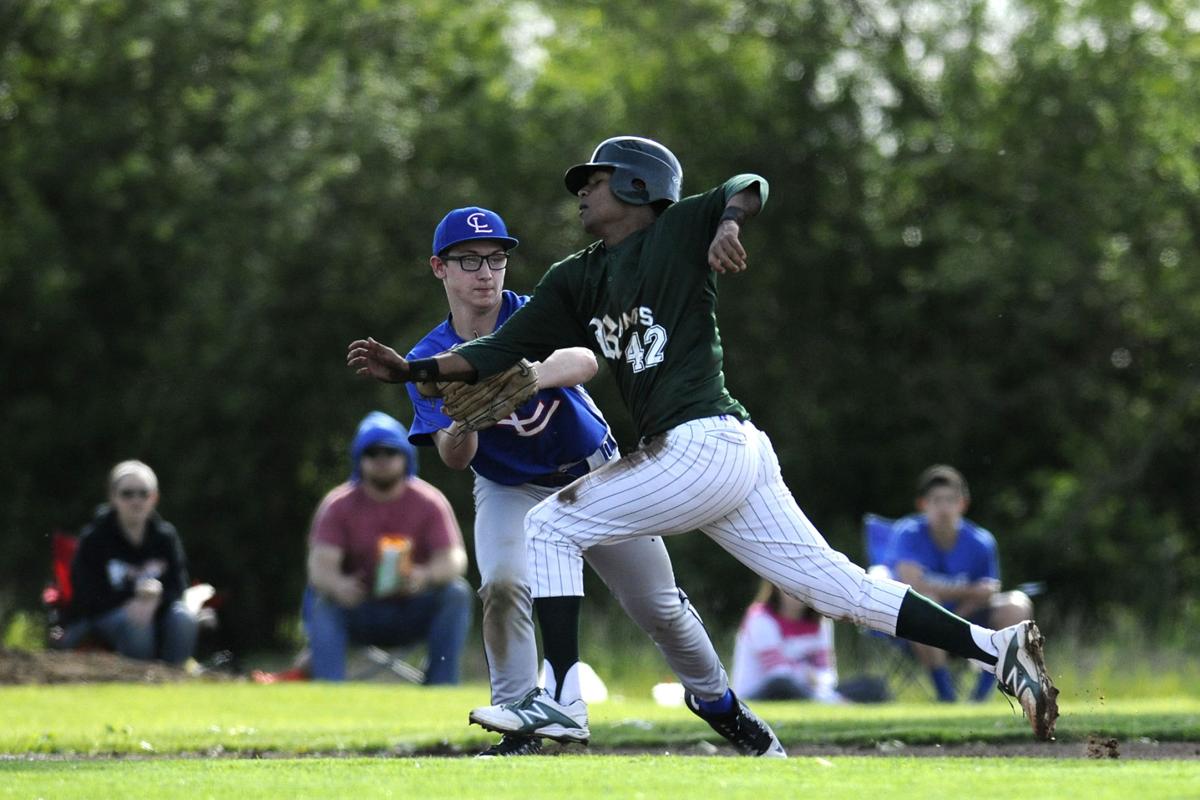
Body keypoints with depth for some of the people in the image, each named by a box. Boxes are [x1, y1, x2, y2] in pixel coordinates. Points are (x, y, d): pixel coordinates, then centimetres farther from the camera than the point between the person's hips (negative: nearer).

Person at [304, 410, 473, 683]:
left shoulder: (430, 502, -4)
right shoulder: (339, 505, -5)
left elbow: (454, 557, -16)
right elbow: (320, 564, -17)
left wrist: (426, 576, -41)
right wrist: (338, 585, -44)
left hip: (413, 612, 1)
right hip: (358, 613, -1)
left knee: (456, 593, -26)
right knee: (322, 602, -31)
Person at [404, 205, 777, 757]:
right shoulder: (429, 360, -14)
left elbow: (585, 361, -40)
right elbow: (456, 459, -24)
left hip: (594, 473, 0)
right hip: (511, 490, 0)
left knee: (659, 607, 5)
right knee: (503, 584, -28)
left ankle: (720, 703, 29)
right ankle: (520, 729, -17)